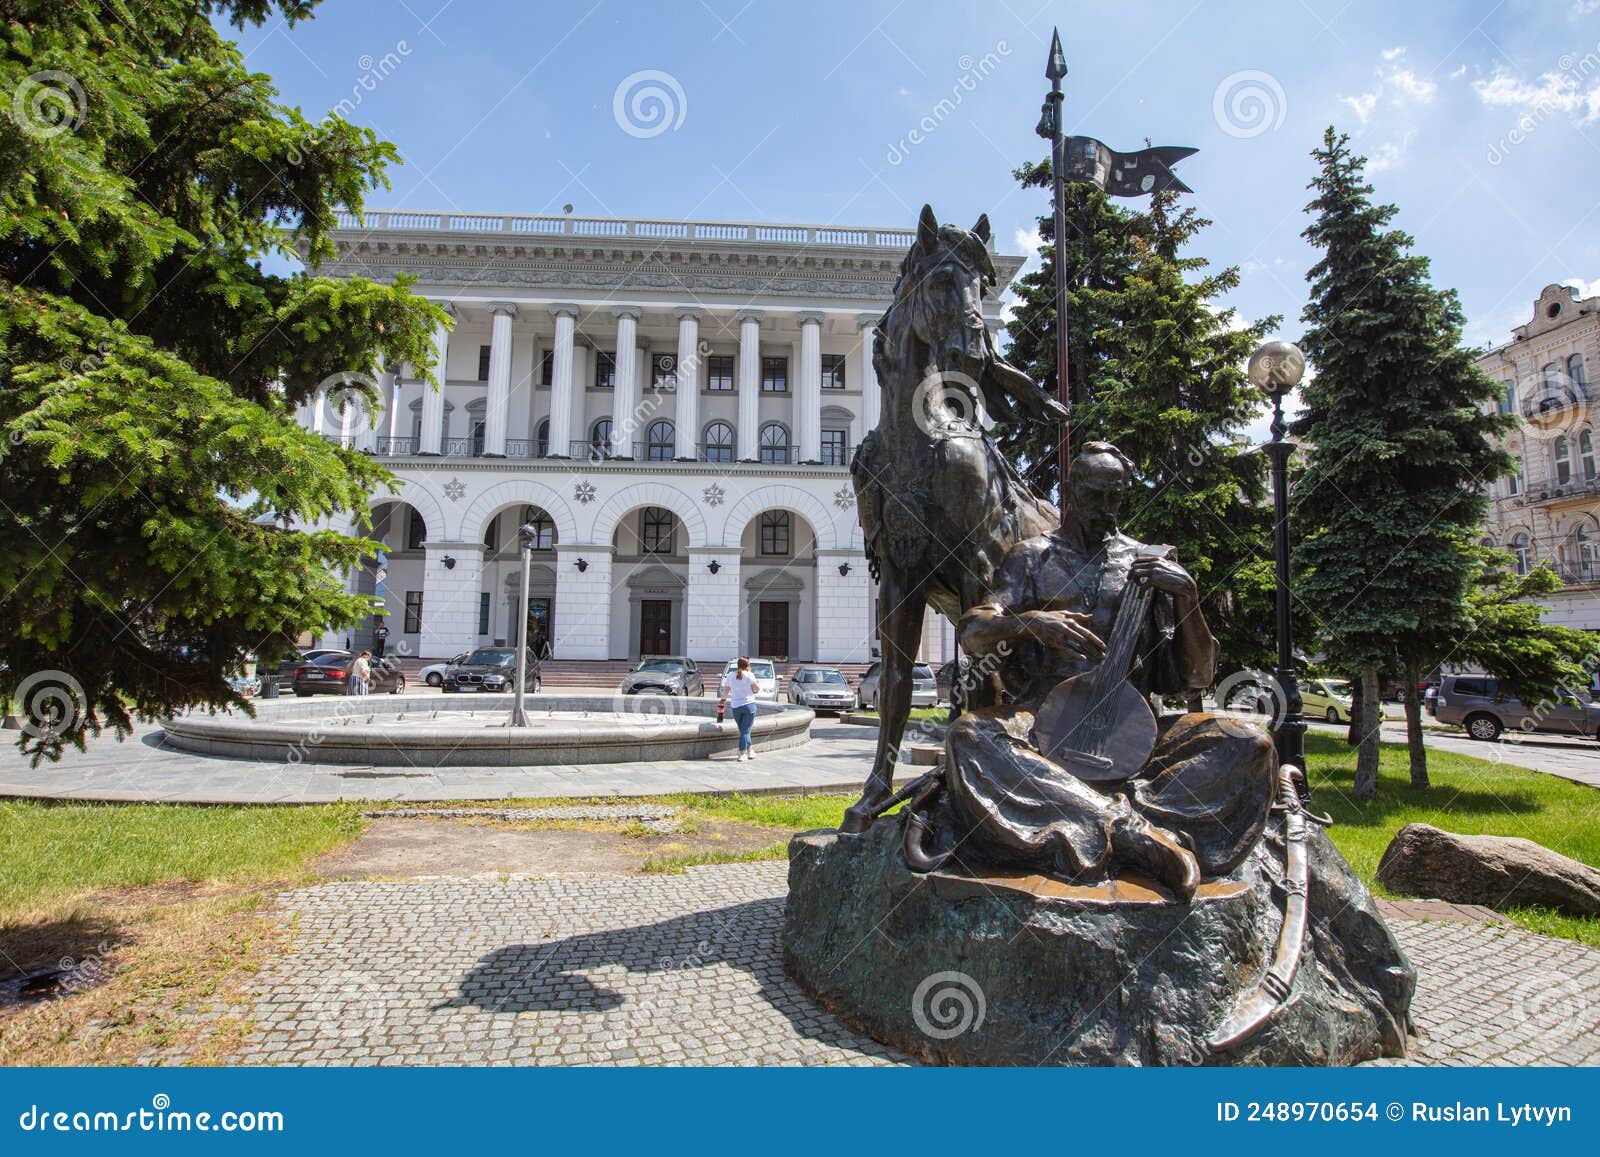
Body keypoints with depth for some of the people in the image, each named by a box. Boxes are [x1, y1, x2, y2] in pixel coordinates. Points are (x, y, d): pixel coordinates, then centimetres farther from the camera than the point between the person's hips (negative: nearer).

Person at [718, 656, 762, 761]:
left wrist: (723, 699, 30)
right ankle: (742, 755, -1)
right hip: (749, 705, -4)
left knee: (743, 730, 16)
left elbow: (725, 691, 12)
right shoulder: (749, 675, -9)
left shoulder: (730, 676, 3)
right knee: (745, 731, 0)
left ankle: (750, 751, 23)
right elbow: (757, 689, -5)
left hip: (735, 707, 4)